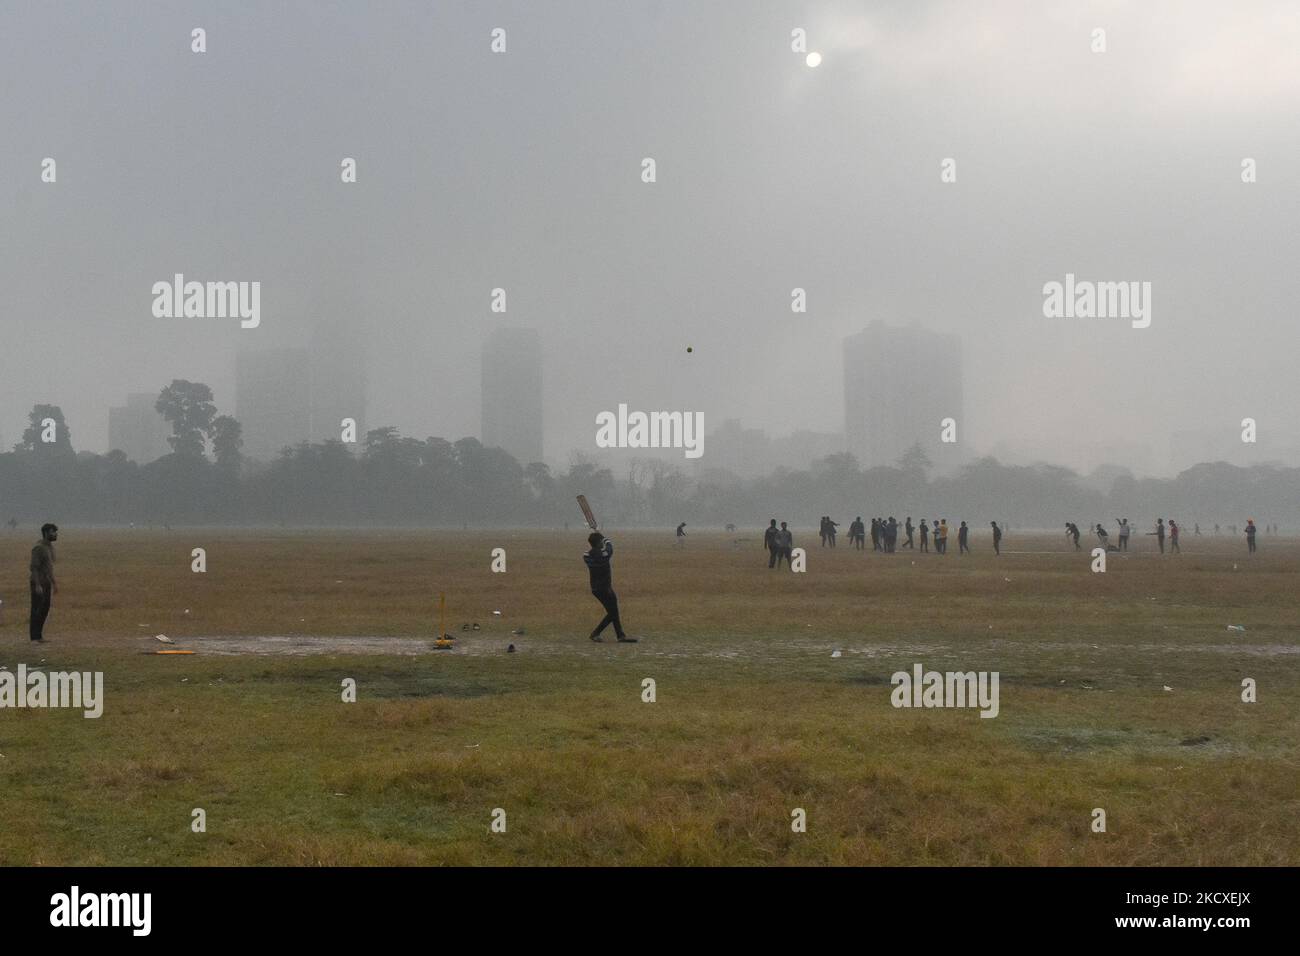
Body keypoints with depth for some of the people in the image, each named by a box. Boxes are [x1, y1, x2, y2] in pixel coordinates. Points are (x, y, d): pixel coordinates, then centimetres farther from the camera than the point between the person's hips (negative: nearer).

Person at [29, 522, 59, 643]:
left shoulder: (50, 547, 11)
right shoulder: (38, 548, -17)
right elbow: (34, 567, -20)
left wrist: (54, 583, 20)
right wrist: (37, 585, -24)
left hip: (47, 583, 9)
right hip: (38, 583, -9)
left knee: (45, 610, 9)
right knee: (37, 610, -4)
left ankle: (39, 634, 16)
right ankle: (35, 636, 0)